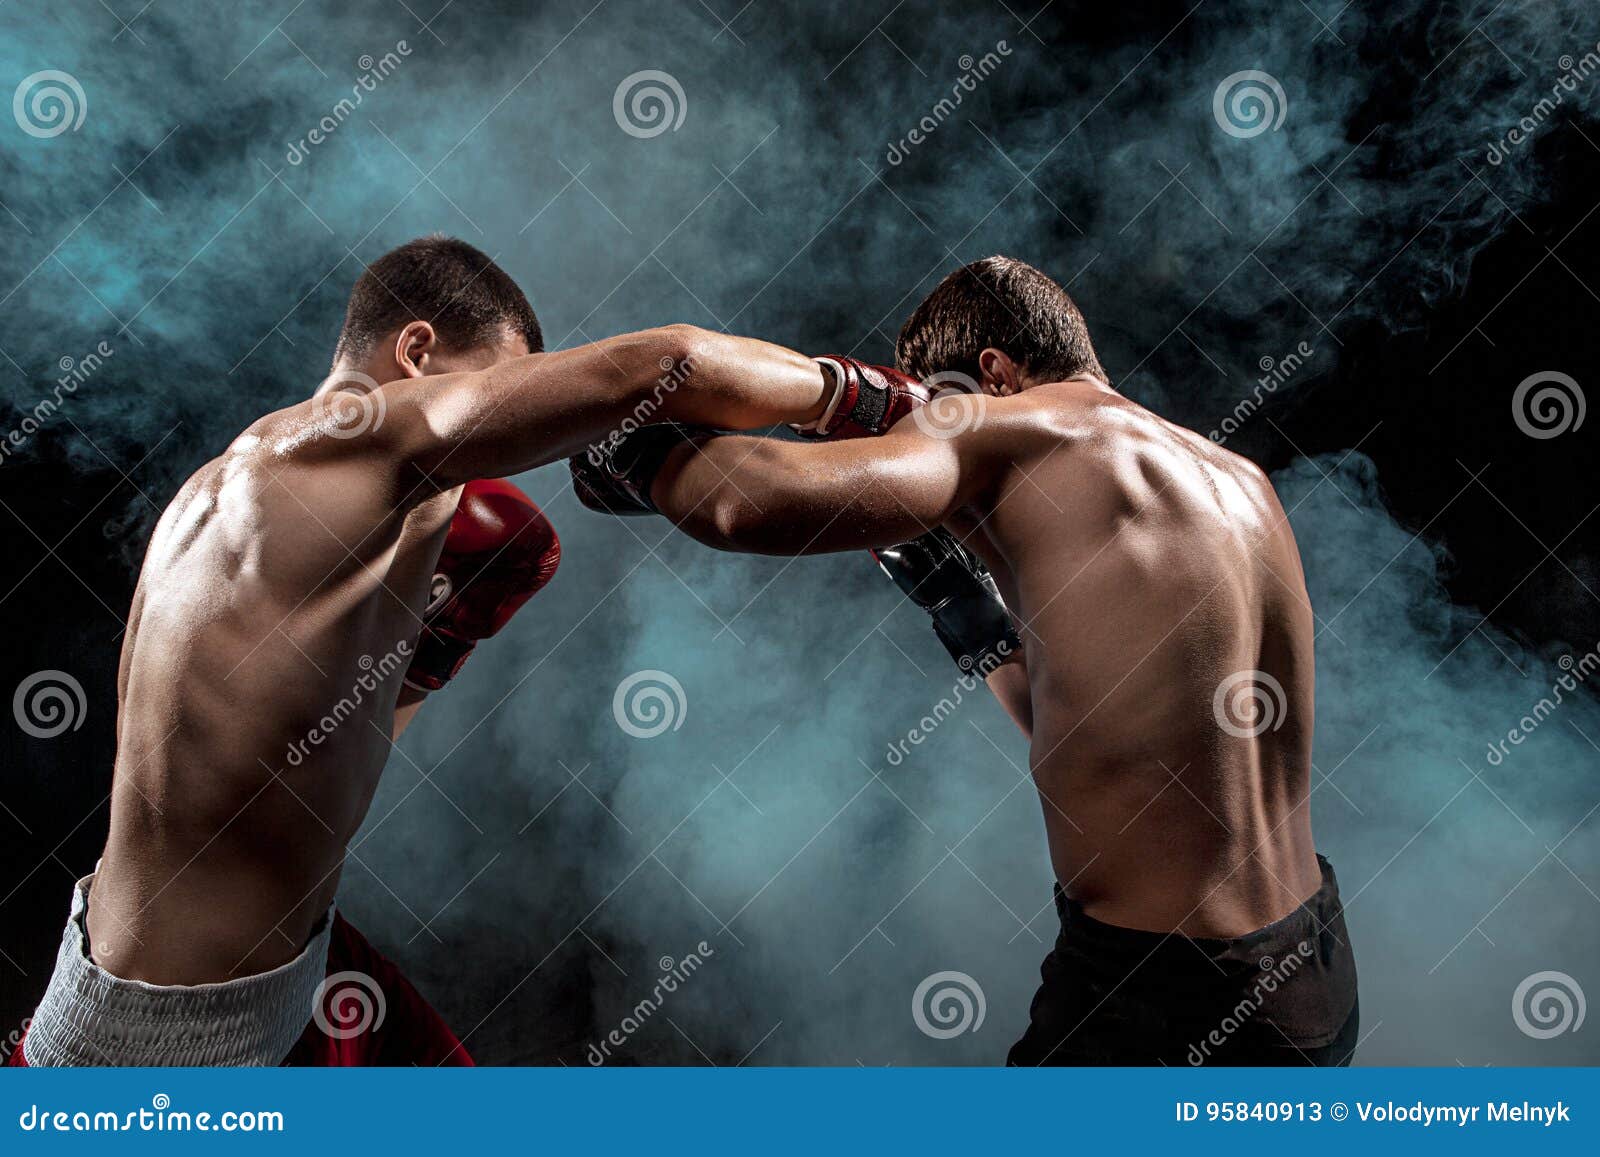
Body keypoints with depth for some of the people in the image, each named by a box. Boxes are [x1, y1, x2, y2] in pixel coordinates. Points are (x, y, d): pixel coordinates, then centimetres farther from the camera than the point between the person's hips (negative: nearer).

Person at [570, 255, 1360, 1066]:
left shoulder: (1028, 423, -14)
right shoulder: (1237, 479, 9)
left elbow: (739, 501, -28)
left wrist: (633, 454, -6)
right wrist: (956, 597, 15)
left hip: (1163, 1006, -9)